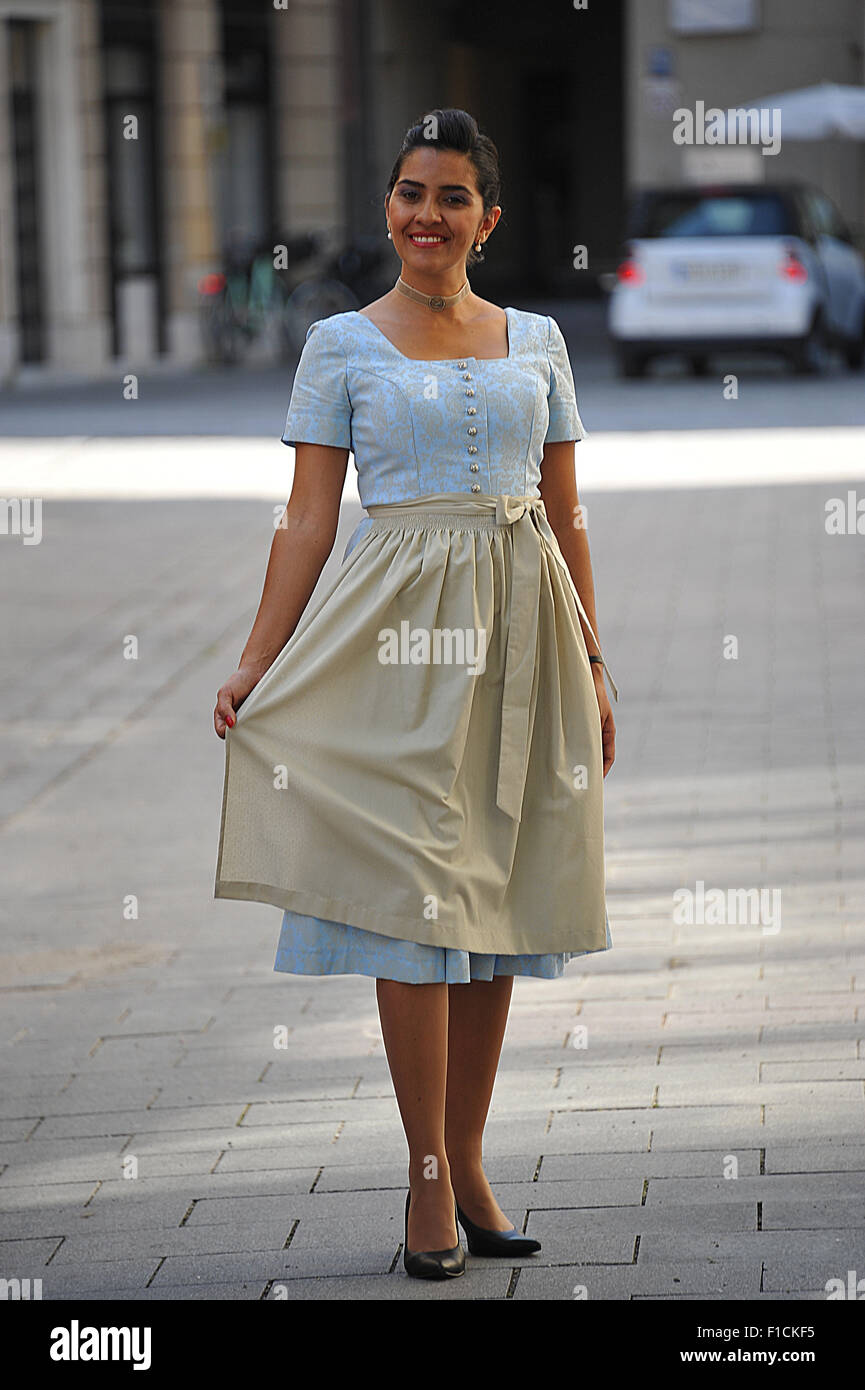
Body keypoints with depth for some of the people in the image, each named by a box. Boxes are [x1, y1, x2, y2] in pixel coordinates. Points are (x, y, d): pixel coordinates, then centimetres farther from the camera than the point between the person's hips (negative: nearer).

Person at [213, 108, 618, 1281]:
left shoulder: (537, 340, 12)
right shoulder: (343, 344, 4)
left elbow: (565, 517, 13)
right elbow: (308, 518, 1)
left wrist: (593, 666, 10)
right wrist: (258, 662, -7)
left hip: (521, 634, 3)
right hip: (400, 630, -3)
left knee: (498, 897, 6)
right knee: (416, 890, -7)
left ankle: (468, 1165, 15)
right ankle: (429, 1178, 0)